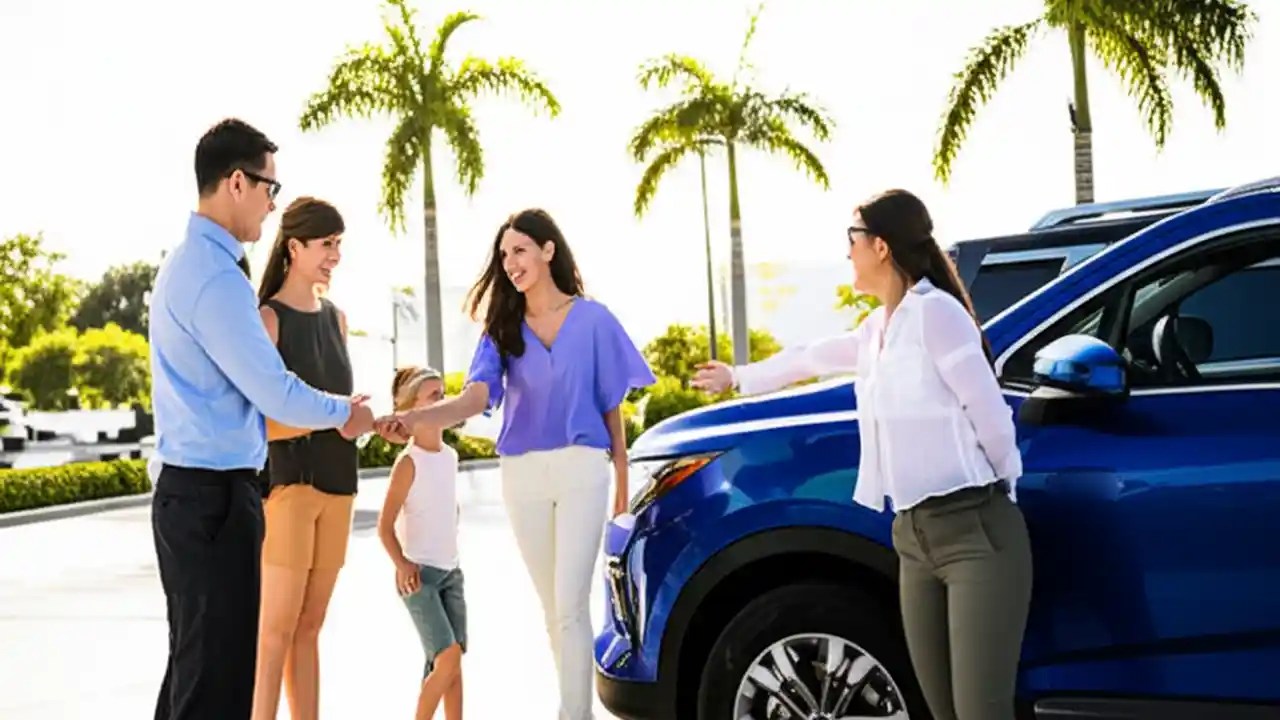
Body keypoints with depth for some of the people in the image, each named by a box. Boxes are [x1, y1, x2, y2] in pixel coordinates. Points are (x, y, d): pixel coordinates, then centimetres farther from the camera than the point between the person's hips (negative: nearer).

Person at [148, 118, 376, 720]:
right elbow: (275, 394, -18)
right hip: (214, 495, -10)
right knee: (220, 671, -5)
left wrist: (331, 413, 21)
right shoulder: (216, 276, -19)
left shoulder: (189, 263, 14)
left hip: (190, 490, 10)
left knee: (195, 661, 16)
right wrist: (344, 413, 0)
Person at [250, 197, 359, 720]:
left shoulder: (336, 318, 14)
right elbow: (258, 421, -13)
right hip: (287, 479, -7)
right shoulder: (267, 318, -6)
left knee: (311, 626, 8)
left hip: (336, 483, 7)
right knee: (278, 626, -8)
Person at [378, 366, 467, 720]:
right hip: (420, 573, -7)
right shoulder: (409, 462, -12)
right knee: (447, 656, -15)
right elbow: (385, 525, -14)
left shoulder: (450, 456, 9)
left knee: (452, 661, 4)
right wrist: (402, 565, -24)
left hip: (451, 571, 7)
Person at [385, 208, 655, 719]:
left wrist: (622, 475, 7)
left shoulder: (592, 319, 0)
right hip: (523, 475, 3)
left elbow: (611, 404, 5)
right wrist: (418, 417, -30)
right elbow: (478, 395, -12)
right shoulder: (502, 328, 5)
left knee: (571, 603, -11)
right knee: (552, 605, 9)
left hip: (581, 469, -3)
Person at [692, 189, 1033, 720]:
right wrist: (738, 377, 50)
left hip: (978, 532, -8)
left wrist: (1002, 485, 4)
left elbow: (990, 415, -11)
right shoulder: (877, 328, 16)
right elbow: (811, 358, 35)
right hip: (915, 538, 8)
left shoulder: (935, 311, -10)